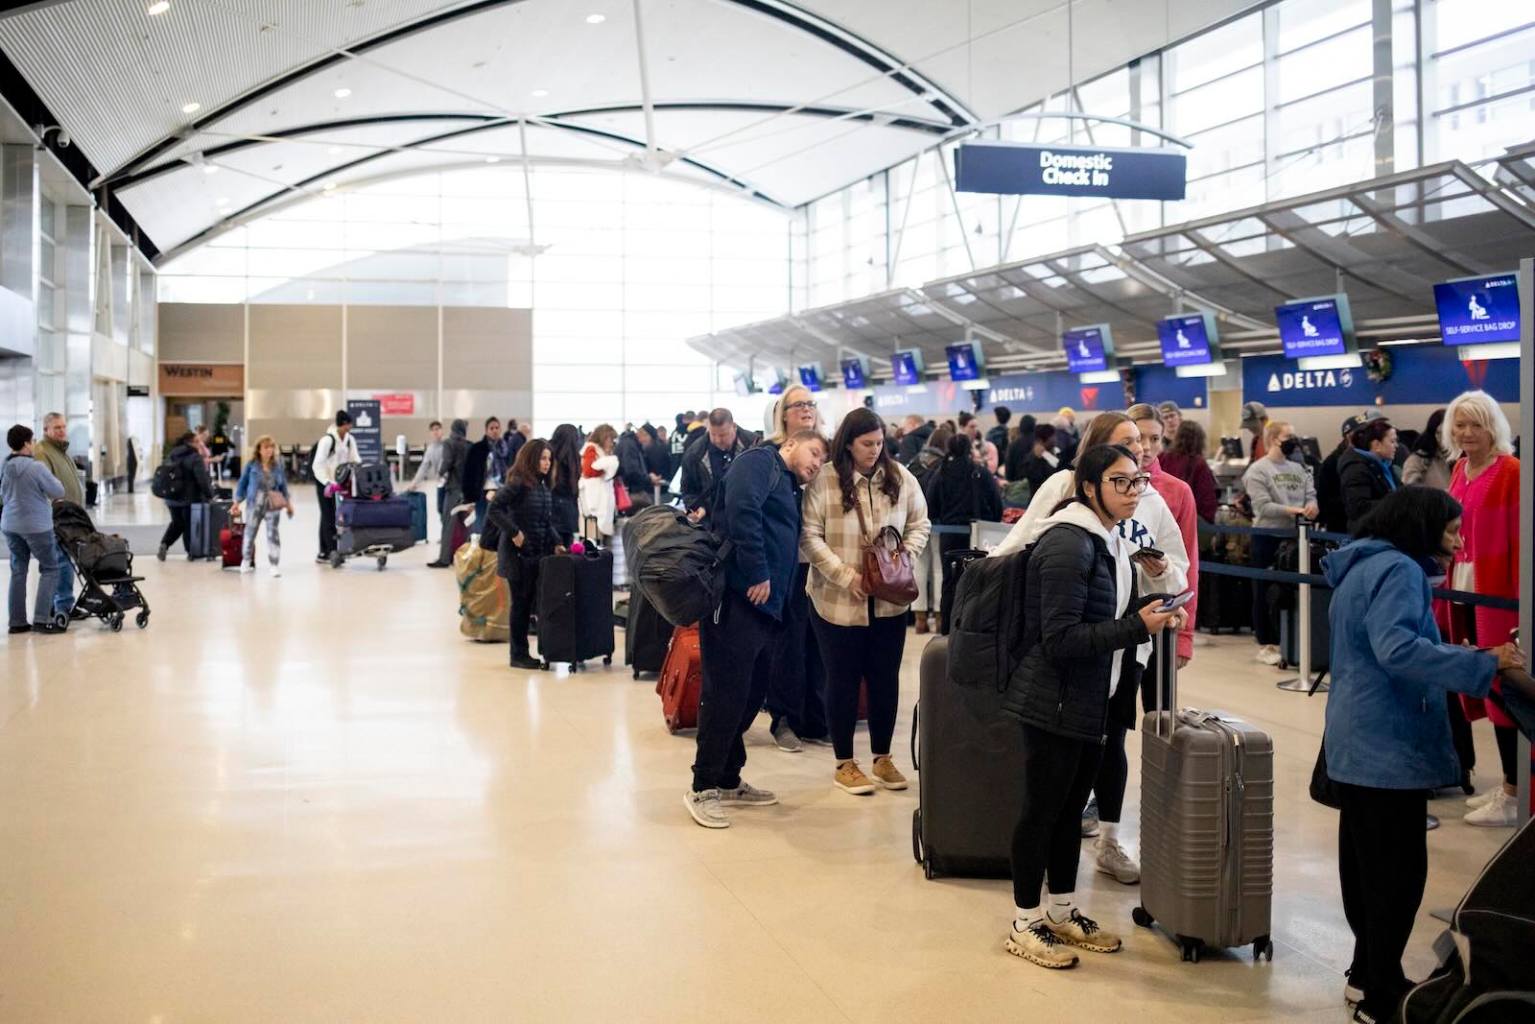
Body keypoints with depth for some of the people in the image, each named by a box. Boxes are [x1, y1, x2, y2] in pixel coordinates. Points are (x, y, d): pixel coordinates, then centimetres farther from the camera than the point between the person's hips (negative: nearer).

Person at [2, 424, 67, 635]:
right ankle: (41, 619, -4)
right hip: (36, 526, -6)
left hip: (10, 525, 6)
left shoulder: (5, 468, 2)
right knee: (50, 569, 4)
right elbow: (59, 492, -11)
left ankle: (17, 621, 16)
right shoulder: (36, 467, -17)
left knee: (18, 570, 14)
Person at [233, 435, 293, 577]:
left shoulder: (277, 465, 0)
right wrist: (237, 502, 1)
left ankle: (274, 565, 4)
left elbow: (283, 485, 8)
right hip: (255, 504, 0)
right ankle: (246, 561, 31)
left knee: (273, 534, -1)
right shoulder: (252, 465, -5)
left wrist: (288, 502, 9)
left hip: (273, 505, 0)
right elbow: (243, 483, 2)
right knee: (250, 532, 11)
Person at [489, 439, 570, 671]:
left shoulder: (545, 486, 11)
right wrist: (514, 532, -20)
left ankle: (522, 653, 15)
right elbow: (493, 509, -18)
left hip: (539, 553, 7)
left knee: (532, 602, 8)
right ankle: (518, 655, 9)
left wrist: (557, 543, 5)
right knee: (521, 603, 0)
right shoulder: (518, 484, -12)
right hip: (519, 554, -7)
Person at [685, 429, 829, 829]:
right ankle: (703, 788, 2)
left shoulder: (791, 491, 26)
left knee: (750, 695, 14)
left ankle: (728, 781, 25)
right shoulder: (759, 462, -3)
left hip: (766, 607, 10)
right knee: (725, 694, -6)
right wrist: (757, 574, -21)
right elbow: (742, 511, -20)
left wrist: (779, 601, 11)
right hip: (736, 597, -10)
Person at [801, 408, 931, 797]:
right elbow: (810, 536, -12)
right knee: (843, 680, 8)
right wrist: (846, 575, -19)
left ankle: (882, 757, 27)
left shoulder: (900, 477, 1)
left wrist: (905, 555, -10)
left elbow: (920, 525, 9)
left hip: (889, 600, 4)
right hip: (838, 601, -3)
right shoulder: (824, 480, -11)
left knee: (886, 678, 11)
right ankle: (845, 763, 21)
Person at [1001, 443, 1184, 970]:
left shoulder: (1111, 542, 9)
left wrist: (1150, 611, 0)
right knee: (1041, 810, 3)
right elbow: (1059, 639, -23)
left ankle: (1063, 913, 32)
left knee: (1071, 808, 18)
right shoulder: (1068, 545, -20)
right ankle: (1025, 925, 17)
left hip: (1094, 703, 9)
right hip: (1055, 704, -9)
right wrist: (1137, 626, -25)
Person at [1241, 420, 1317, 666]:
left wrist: (1311, 505, -16)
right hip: (1267, 537, -6)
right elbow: (1263, 507, -15)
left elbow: (1310, 493, 8)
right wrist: (1294, 510, -21)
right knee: (1265, 592, 3)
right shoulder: (1258, 470, -7)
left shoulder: (1298, 468, 12)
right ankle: (1265, 645, 11)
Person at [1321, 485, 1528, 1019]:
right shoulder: (1399, 569, -16)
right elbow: (1397, 649, -30)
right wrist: (1483, 664, -29)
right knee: (1398, 873, -1)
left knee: (1366, 864, 17)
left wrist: (1469, 656, 18)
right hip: (1389, 747, -10)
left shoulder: (1366, 566, 15)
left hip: (1356, 743, 10)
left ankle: (1368, 974, 28)